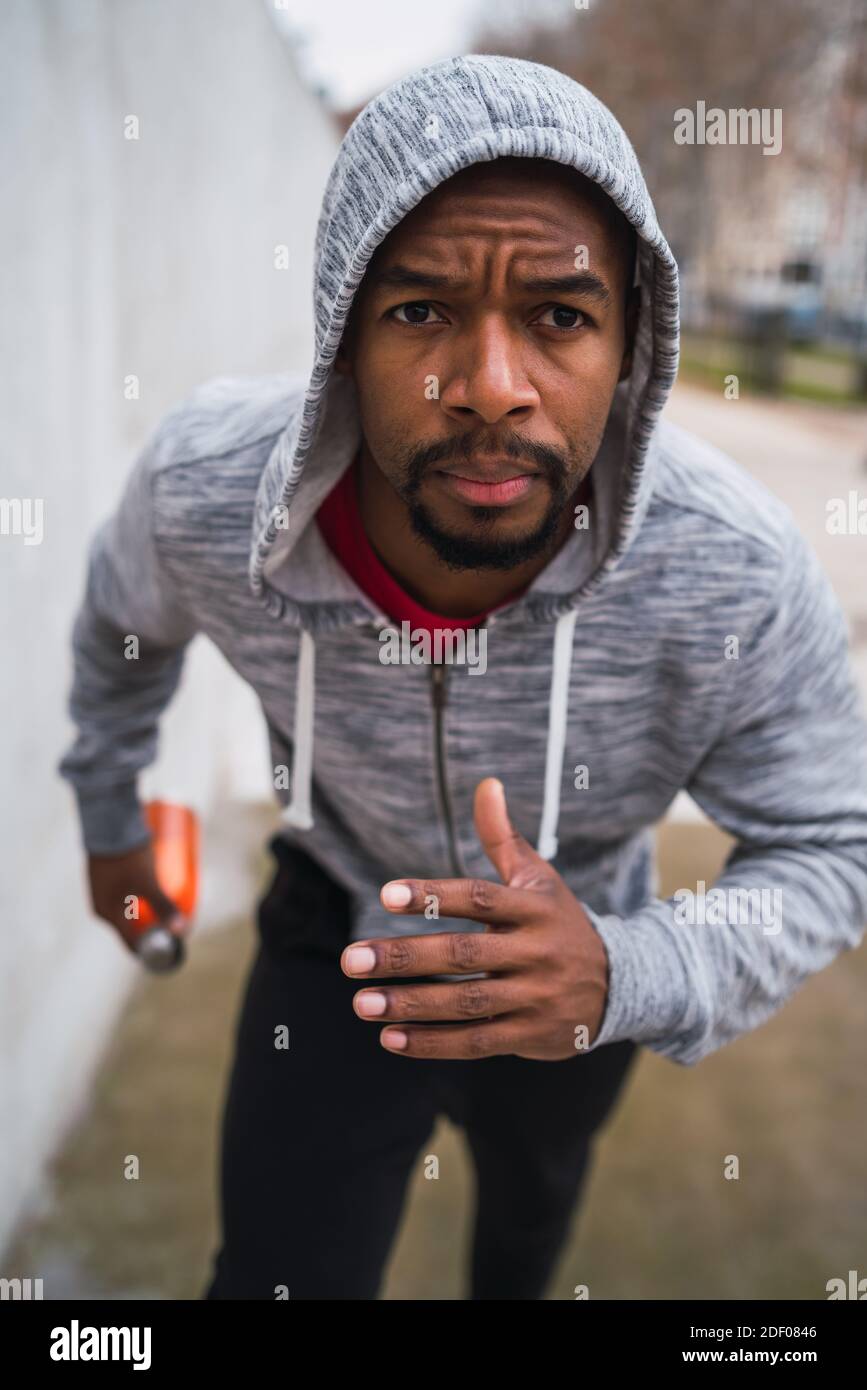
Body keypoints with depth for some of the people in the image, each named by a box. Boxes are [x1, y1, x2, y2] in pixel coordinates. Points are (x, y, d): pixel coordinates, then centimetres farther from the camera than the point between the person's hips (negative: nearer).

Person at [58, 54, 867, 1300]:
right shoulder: (202, 487, -32)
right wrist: (109, 821, 9)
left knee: (533, 1192, 33)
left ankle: (510, 1292, 71)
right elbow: (129, 618, -8)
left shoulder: (744, 578, -37)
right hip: (337, 939, -1)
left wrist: (620, 975, -44)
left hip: (578, 954, 2)